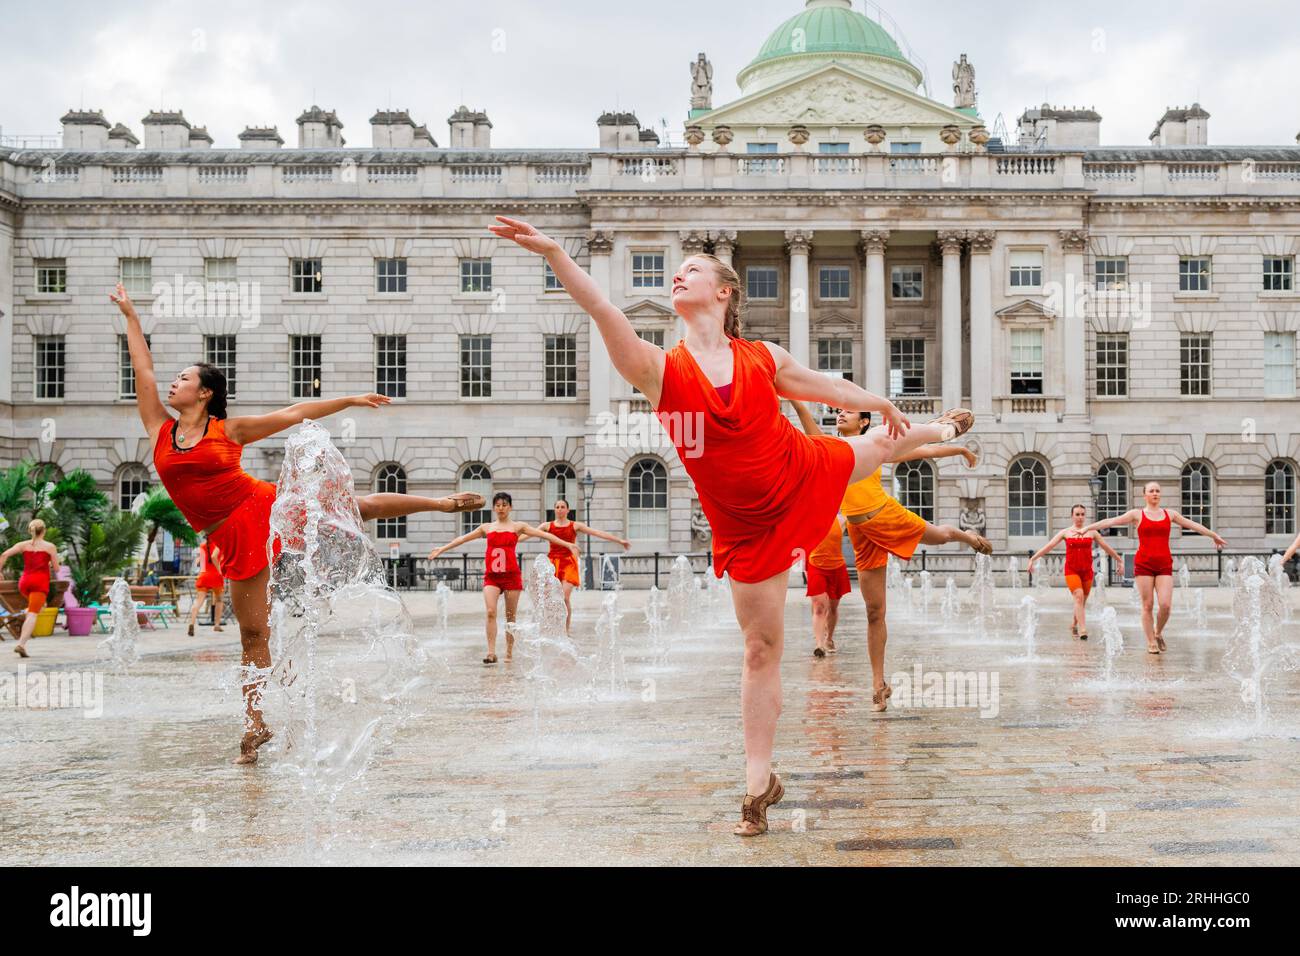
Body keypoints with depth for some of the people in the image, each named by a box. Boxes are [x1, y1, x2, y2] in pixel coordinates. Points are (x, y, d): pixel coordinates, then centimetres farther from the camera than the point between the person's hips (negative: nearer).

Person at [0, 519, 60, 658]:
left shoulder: (23, 545, 10)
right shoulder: (50, 547, 3)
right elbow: (56, 569, 2)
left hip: (25, 582, 4)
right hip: (40, 582, -4)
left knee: (38, 605, 32)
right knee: (32, 614, -11)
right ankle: (21, 644, -28)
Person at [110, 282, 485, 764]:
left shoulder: (229, 429, 2)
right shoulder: (160, 430, 7)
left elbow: (294, 414, 7)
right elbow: (143, 370, 11)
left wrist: (349, 400, 9)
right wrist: (130, 315, 16)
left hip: (265, 506, -1)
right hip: (236, 539, 1)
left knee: (357, 507, -1)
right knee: (252, 634, 2)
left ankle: (442, 502, 17)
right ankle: (255, 725, 7)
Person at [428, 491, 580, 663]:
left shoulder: (517, 526, 8)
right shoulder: (486, 527, 15)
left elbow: (544, 534, 1)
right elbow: (463, 538, 21)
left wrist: (567, 544, -7)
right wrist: (442, 549, 22)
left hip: (511, 575, -1)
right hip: (491, 576, 1)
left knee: (510, 616, 4)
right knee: (490, 612, -15)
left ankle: (509, 652, 12)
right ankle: (491, 652, -17)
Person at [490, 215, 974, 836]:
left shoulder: (763, 358, -7)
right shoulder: (659, 370, -16)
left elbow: (825, 385, 11)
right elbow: (604, 312, -31)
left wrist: (883, 406, 25)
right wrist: (554, 253, -45)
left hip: (809, 475, 3)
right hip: (748, 526, -2)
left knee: (882, 445, 29)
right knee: (761, 650, 3)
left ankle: (940, 428, 67)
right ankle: (759, 784, 16)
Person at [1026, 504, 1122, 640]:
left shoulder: (1092, 532, 9)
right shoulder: (1065, 532, 4)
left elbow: (1106, 547, 17)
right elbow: (1048, 546, 0)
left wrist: (1119, 560, 19)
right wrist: (1033, 558, -7)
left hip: (1087, 570, 3)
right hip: (1071, 570, -3)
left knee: (1081, 602, 7)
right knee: (1079, 596, -20)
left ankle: (1073, 626, 30)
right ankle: (1082, 630, -24)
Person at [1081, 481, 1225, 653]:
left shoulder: (1169, 514, 13)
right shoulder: (1137, 514, 5)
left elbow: (1193, 525, 22)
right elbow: (1112, 521, -3)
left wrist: (1214, 536, 29)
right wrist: (1088, 528, -11)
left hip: (1164, 565, 2)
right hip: (1143, 564, -2)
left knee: (1166, 605, -9)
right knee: (1147, 605, -2)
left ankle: (1158, 633, 16)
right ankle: (1151, 642, 7)